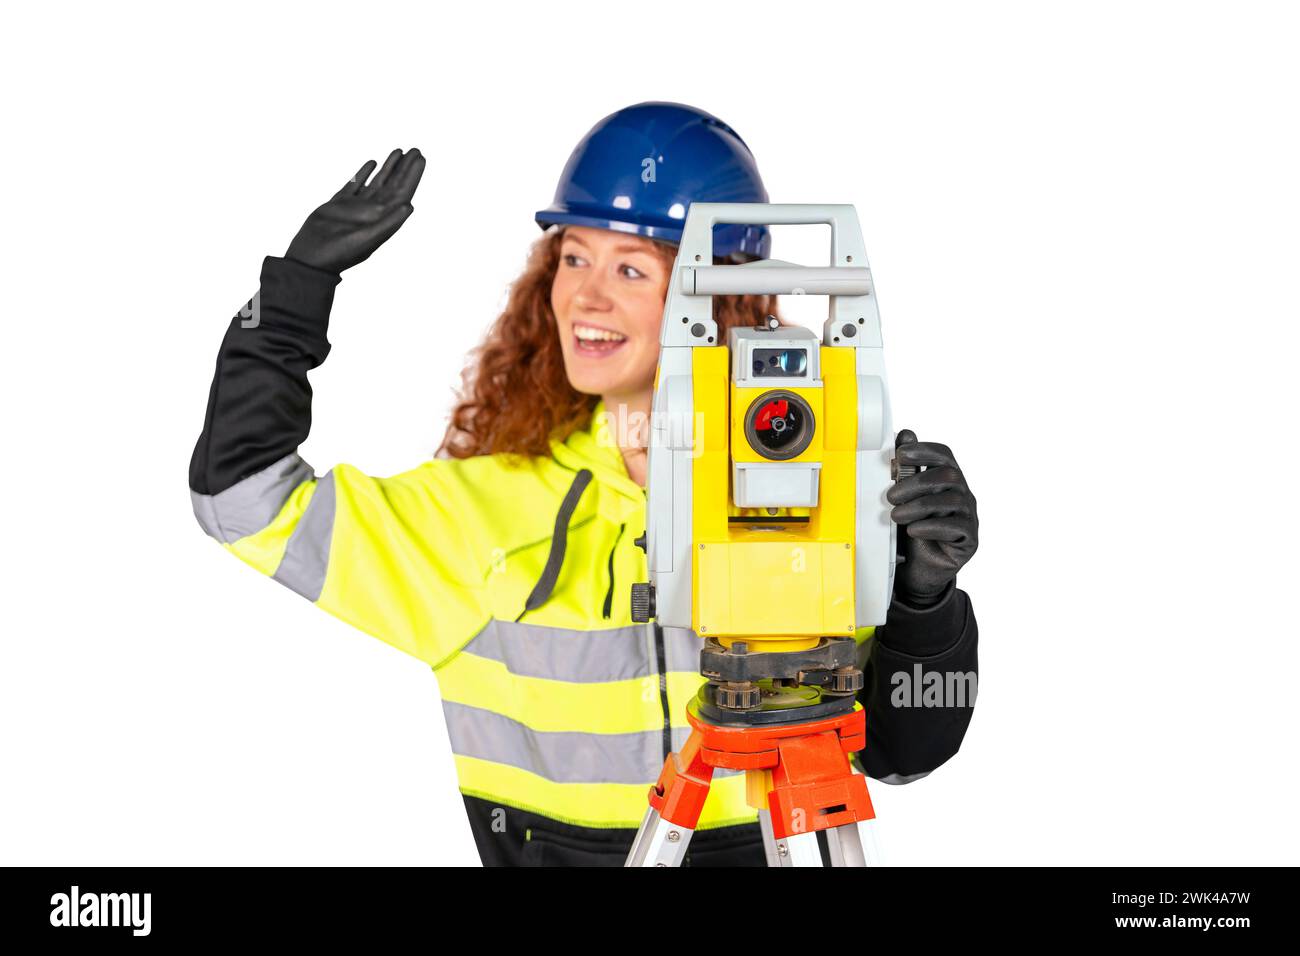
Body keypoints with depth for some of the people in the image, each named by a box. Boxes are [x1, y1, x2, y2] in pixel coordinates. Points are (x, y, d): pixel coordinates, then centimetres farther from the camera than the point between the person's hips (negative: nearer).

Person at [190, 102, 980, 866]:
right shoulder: (497, 498, 3)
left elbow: (900, 750, 5)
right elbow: (248, 499, 5)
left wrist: (926, 591, -13)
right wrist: (304, 276, 3)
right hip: (543, 845, 1)